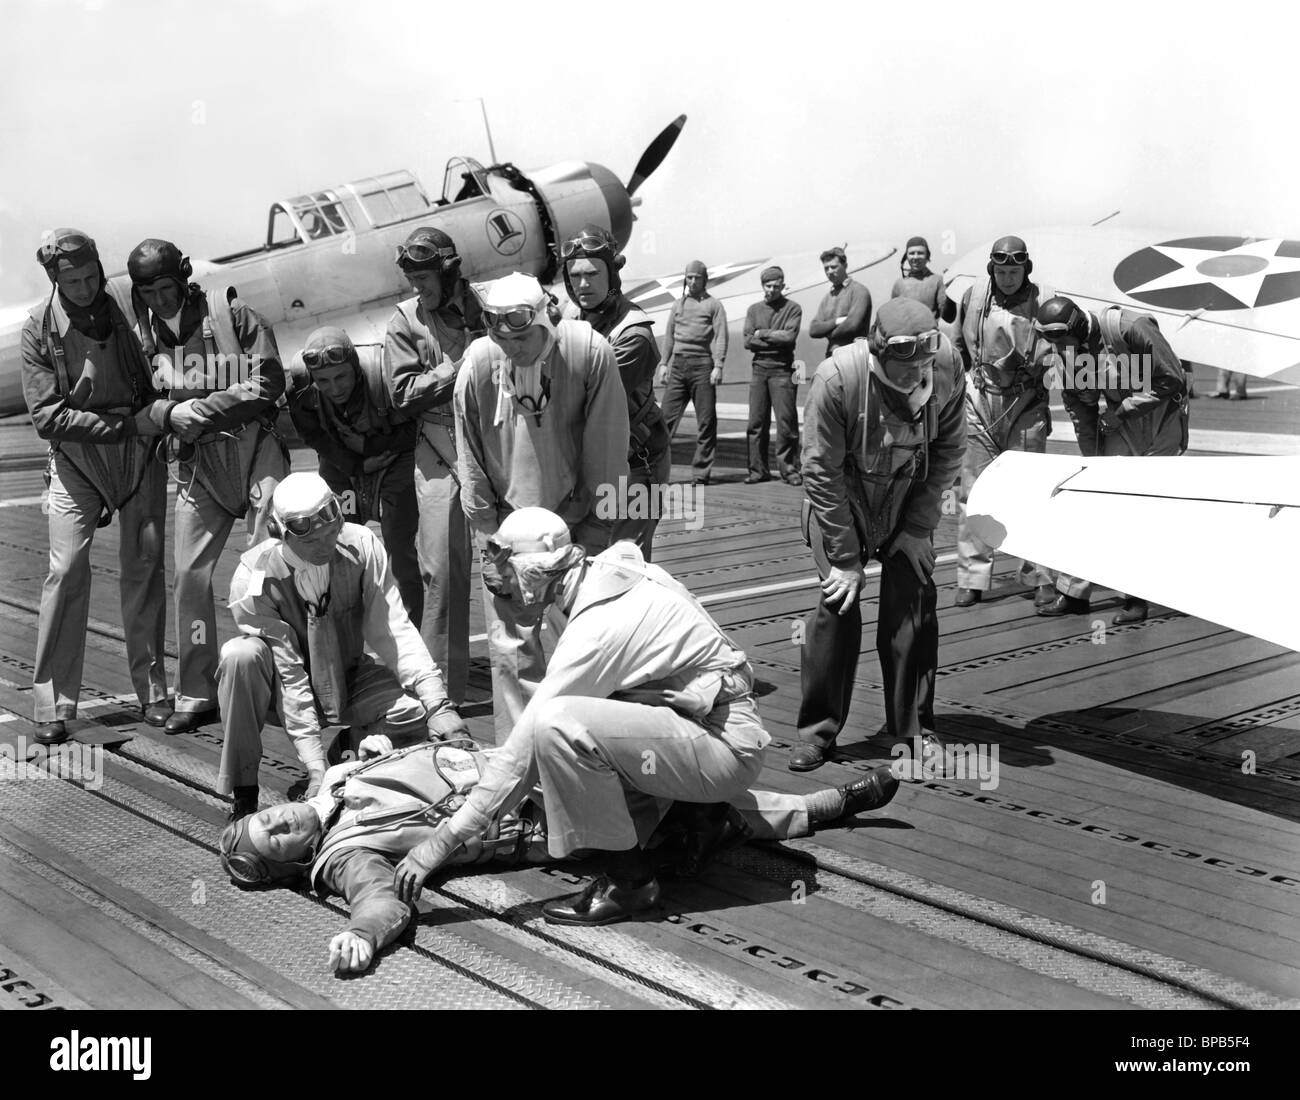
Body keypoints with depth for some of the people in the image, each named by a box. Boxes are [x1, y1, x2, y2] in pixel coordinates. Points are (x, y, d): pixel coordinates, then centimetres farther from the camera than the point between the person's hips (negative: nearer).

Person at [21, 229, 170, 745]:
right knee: (67, 568, -9)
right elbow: (48, 416, -11)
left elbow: (159, 379, 14)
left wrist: (159, 411, -8)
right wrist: (130, 423, -18)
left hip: (140, 450, 2)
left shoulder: (130, 311, 0)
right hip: (76, 456, -1)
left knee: (144, 565, 0)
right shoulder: (39, 330, -5)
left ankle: (152, 692, 10)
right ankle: (53, 705, -2)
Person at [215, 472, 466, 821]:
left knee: (418, 709, -28)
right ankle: (243, 793, -20)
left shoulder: (361, 545, -19)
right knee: (241, 655, -34)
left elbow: (392, 629, -20)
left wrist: (438, 705, -31)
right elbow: (287, 672, -26)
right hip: (289, 689, -1)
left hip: (349, 678, 2)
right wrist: (315, 766, -31)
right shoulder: (254, 579, -24)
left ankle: (354, 745, 4)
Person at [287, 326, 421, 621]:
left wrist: (368, 446, -22)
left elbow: (411, 429, -16)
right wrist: (357, 466, -17)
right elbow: (313, 436, -10)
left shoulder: (384, 373, -32)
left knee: (400, 556, -5)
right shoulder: (300, 384, -25)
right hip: (340, 462, 3)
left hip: (392, 456, -3)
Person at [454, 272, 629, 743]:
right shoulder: (478, 362, -12)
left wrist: (597, 527, -7)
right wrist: (489, 539, -3)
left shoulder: (589, 352, -16)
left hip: (576, 518, 0)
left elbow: (606, 451, -9)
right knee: (512, 645, -1)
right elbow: (471, 461, -2)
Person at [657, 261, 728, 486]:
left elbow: (720, 337, -2)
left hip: (702, 364, -3)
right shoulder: (678, 304, 19)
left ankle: (701, 472, 3)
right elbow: (669, 335, 20)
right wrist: (664, 364, 11)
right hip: (678, 364, 4)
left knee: (706, 421, -2)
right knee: (667, 416, -2)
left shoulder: (713, 305, 6)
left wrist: (718, 366, -13)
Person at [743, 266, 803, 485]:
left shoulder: (792, 308, 4)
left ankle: (789, 469, 0)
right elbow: (748, 341, 4)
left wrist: (762, 334, -2)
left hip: (782, 370, -3)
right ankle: (758, 469, 8)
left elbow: (789, 336, -10)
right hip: (759, 368, 3)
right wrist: (776, 339, -5)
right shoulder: (754, 309, 14)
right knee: (756, 421, 2)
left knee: (786, 420, -6)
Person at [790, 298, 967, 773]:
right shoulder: (837, 377, -31)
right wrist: (845, 556, -19)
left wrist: (920, 528, -8)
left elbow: (948, 452, -6)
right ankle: (817, 729, 3)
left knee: (913, 603, -5)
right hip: (842, 499, -2)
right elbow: (820, 471, -22)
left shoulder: (948, 368, -21)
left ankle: (915, 726, 10)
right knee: (839, 604, -11)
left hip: (907, 498, 3)